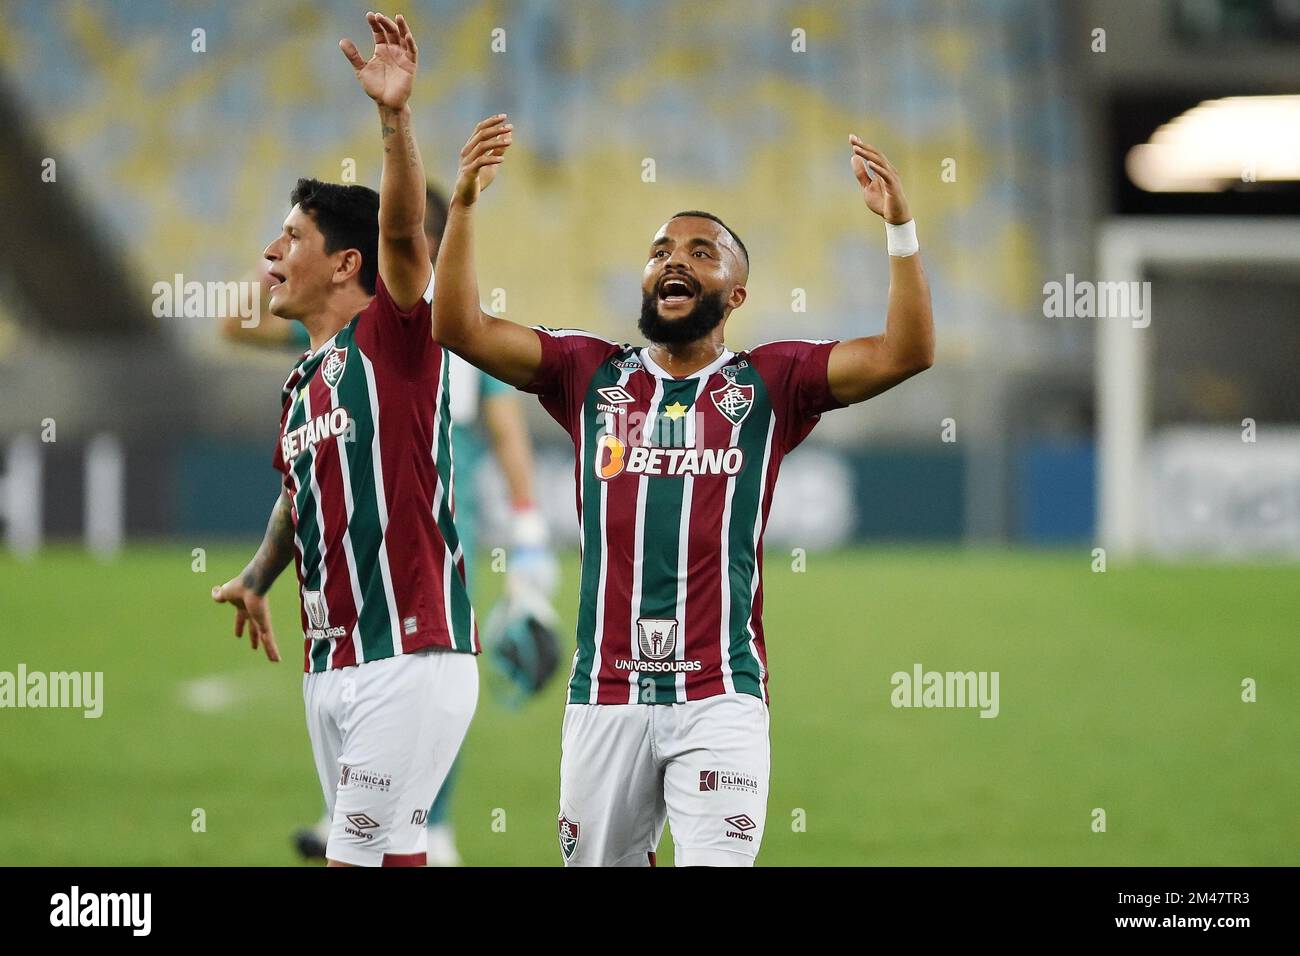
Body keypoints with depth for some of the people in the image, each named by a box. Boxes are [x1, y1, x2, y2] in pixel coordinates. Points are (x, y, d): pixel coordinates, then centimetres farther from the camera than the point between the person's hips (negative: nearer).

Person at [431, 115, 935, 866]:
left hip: (721, 698, -2)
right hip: (606, 695, 2)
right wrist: (464, 206, -9)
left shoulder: (768, 384, 7)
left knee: (717, 862, -14)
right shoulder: (592, 375, 12)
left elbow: (906, 352, -5)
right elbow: (460, 327, 3)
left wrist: (901, 226, -17)